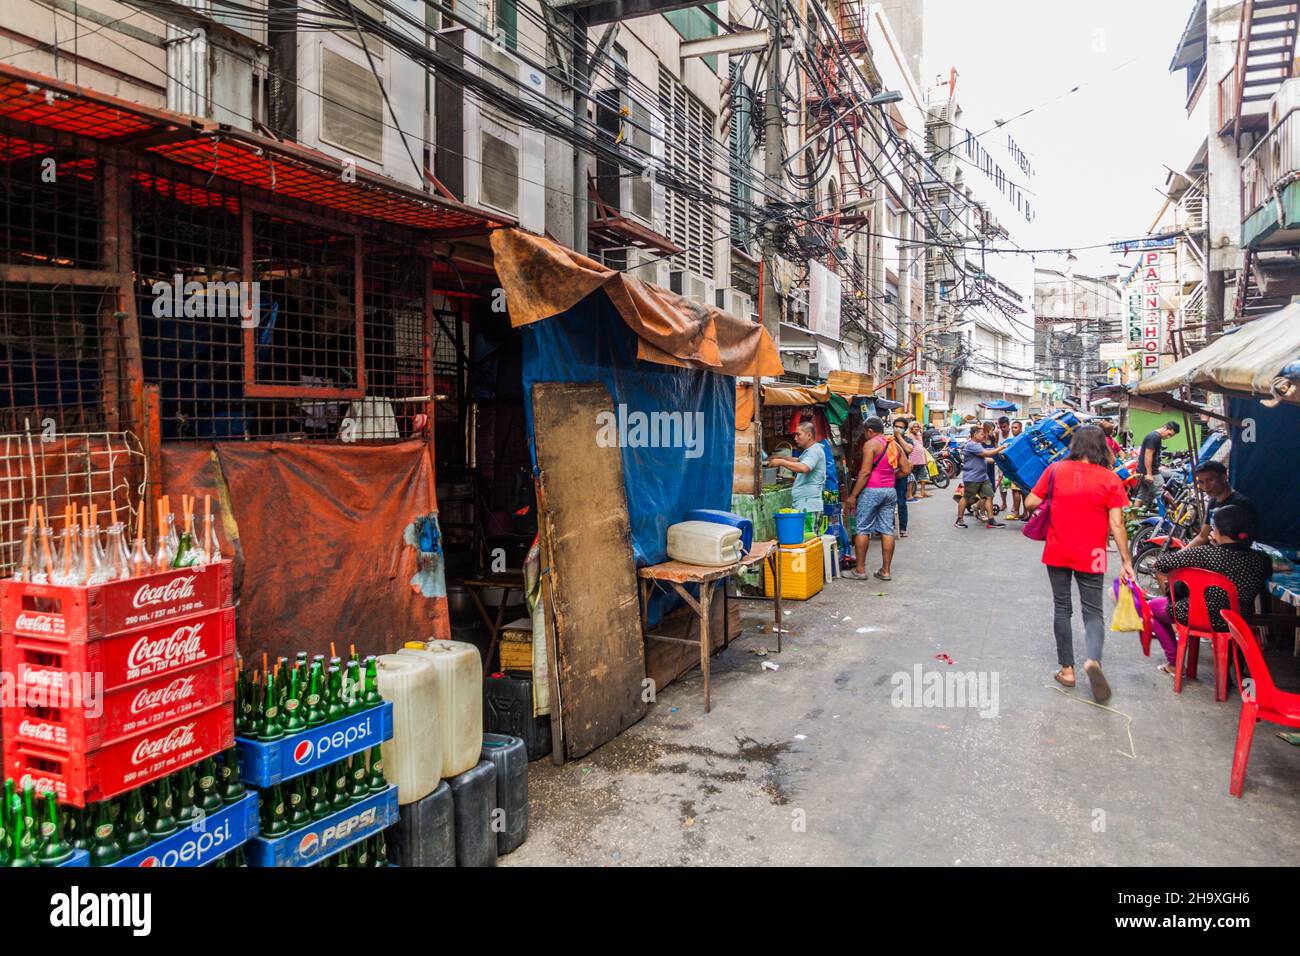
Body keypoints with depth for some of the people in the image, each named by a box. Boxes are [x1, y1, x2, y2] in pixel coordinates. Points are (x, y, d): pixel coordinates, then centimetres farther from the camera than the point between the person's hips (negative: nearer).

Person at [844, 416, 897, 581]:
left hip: (871, 490, -7)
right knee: (887, 531, 7)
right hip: (890, 490, 7)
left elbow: (865, 472, -16)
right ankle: (885, 571, 9)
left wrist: (853, 495, -14)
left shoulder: (870, 444, -9)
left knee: (862, 530, 1)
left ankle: (860, 570, 4)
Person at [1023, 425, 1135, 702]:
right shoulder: (1110, 479, -8)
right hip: (1091, 557, -1)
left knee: (1062, 609, 14)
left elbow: (1030, 503, -3)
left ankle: (1067, 668, 16)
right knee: (1093, 612, 9)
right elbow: (1117, 524, -8)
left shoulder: (1056, 470, -6)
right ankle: (1093, 659, -17)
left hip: (1057, 553, 1)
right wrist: (1126, 561, -2)